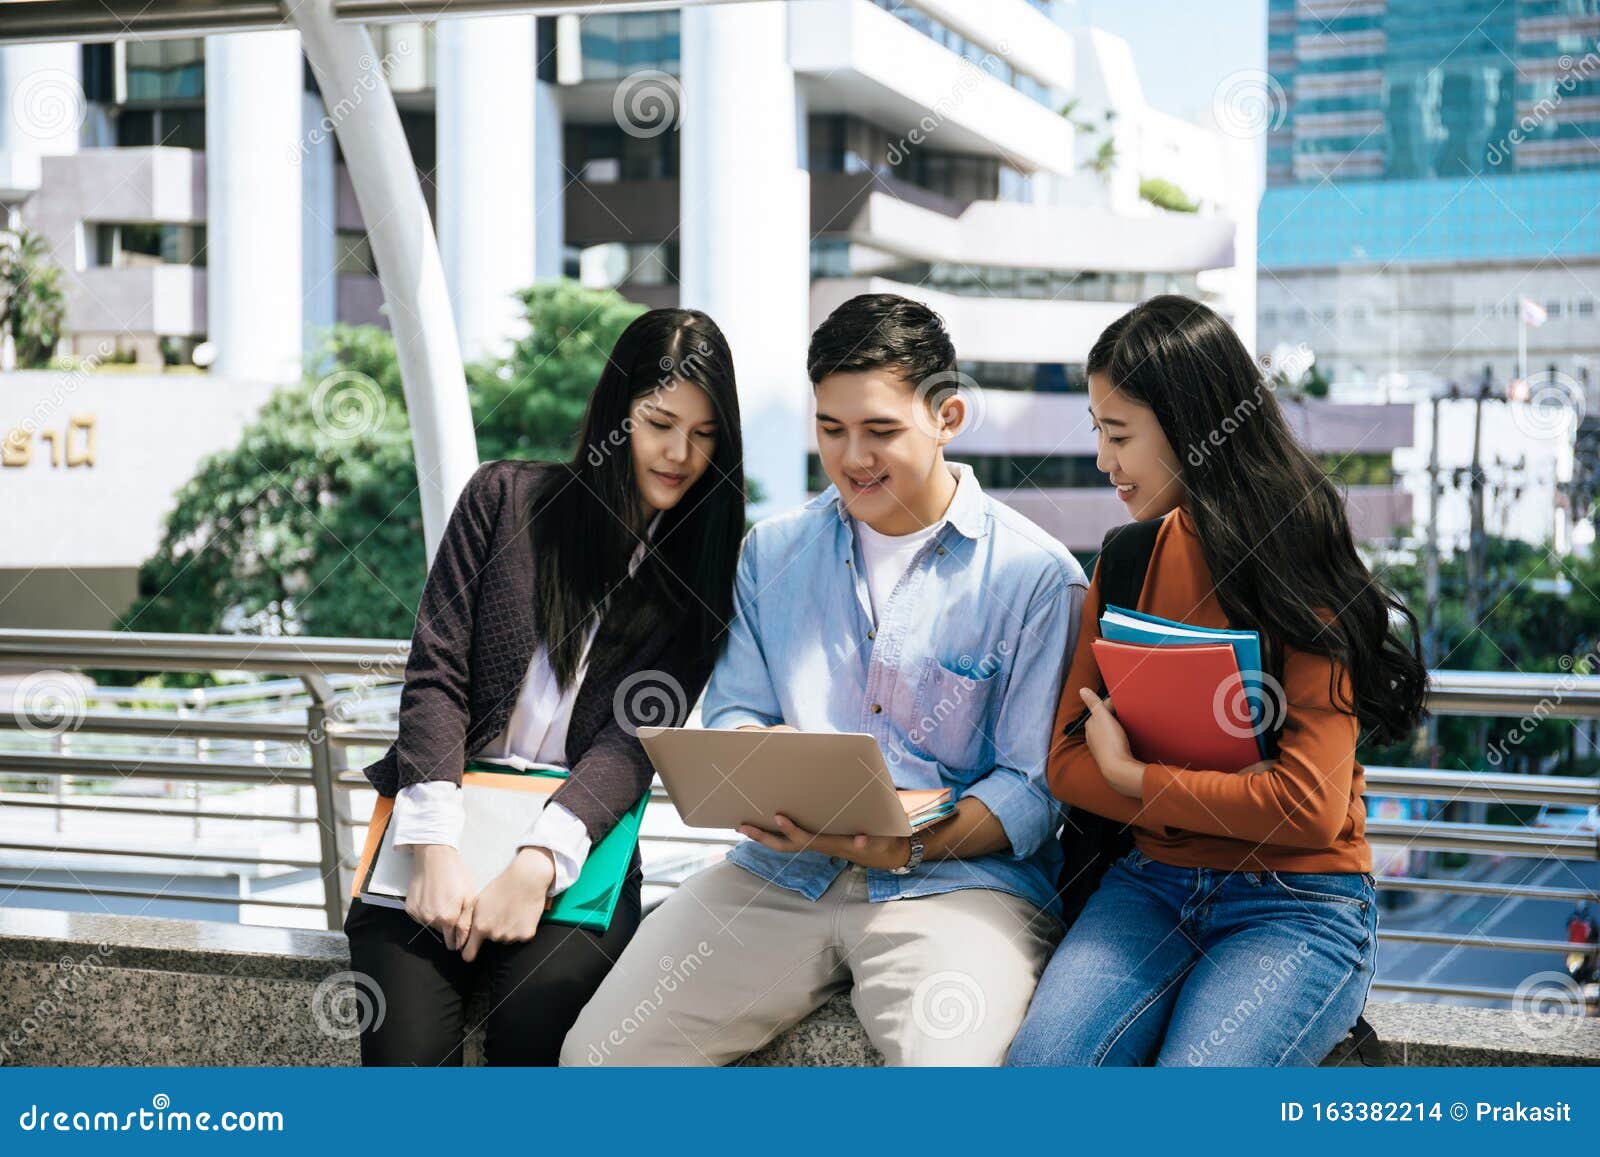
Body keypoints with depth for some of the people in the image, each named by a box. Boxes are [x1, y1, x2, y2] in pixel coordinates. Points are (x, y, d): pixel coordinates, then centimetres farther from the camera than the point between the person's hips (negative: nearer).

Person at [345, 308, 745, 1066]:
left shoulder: (701, 572, 8)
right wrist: (434, 851, -15)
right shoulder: (507, 499, 6)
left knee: (537, 1011, -31)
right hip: (438, 832, 0)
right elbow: (435, 674, -1)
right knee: (407, 1049, -25)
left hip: (576, 843, 0)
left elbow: (637, 737, -4)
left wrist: (539, 863, -21)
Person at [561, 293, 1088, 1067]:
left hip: (958, 882, -4)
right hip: (779, 876, 4)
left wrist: (914, 844, -21)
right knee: (597, 1052, -12)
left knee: (948, 1057, -33)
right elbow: (731, 714, 15)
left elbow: (1036, 786, -4)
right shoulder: (772, 552, 15)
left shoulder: (1037, 575, -1)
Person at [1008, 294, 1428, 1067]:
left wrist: (1134, 778, -8)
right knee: (1038, 1068, -24)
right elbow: (1068, 762, 6)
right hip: (1152, 883, 5)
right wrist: (1231, 808, -9)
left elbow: (1310, 807, -16)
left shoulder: (1300, 575, -8)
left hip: (1299, 908, -4)